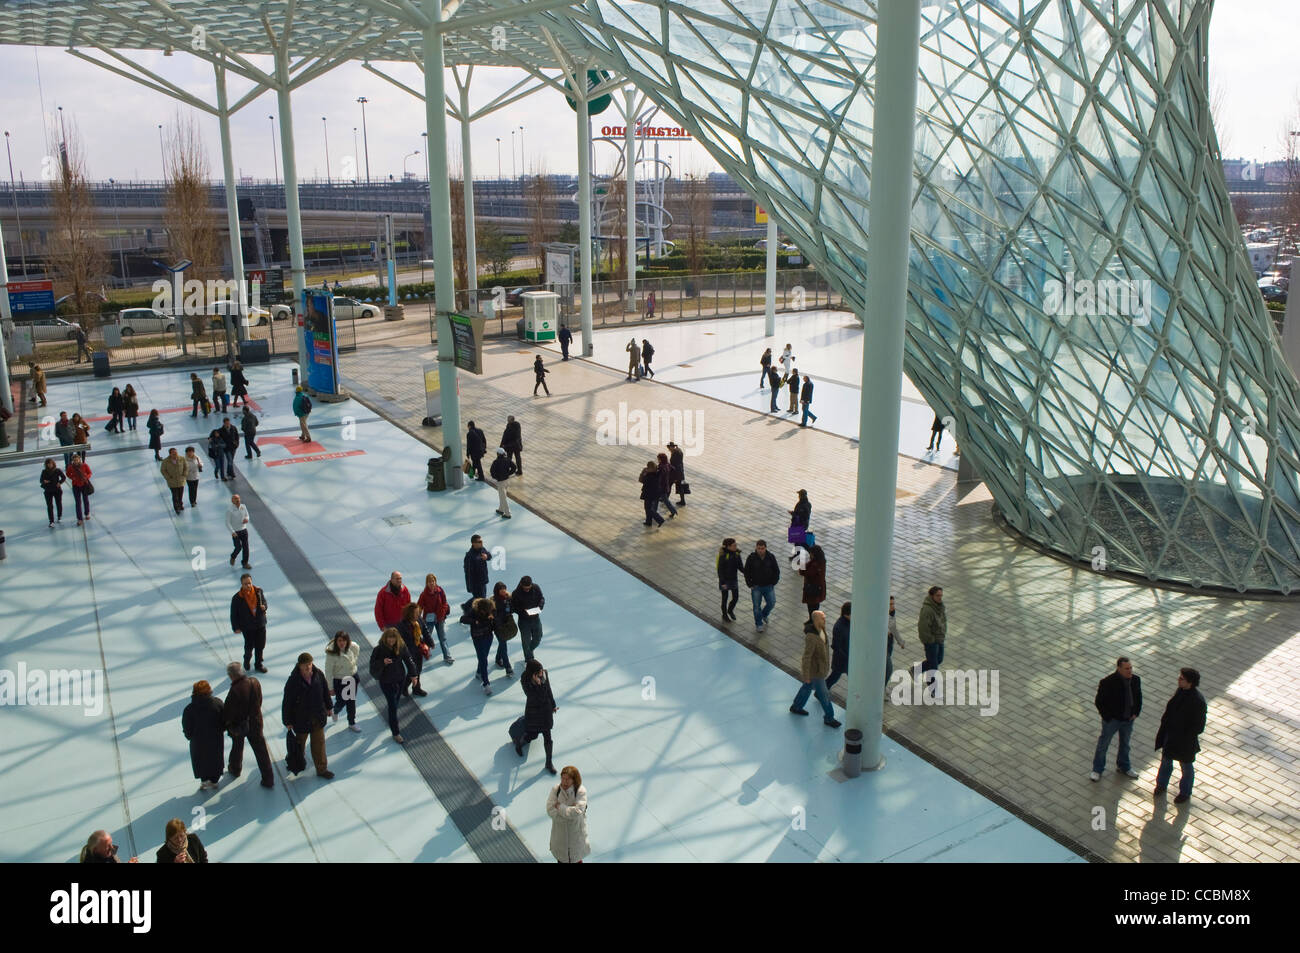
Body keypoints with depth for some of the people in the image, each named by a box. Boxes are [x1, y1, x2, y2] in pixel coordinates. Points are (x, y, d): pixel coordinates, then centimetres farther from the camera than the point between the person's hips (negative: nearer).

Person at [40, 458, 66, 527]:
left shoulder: (57, 470, -6)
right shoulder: (44, 471, -4)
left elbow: (64, 477, 3)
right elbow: (41, 480, 1)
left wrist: (60, 482, -14)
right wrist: (44, 481, -21)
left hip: (57, 490, 0)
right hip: (48, 491, 0)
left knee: (59, 504, 14)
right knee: (49, 506, -3)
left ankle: (60, 517, 38)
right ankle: (51, 522, -2)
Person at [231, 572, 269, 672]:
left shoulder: (259, 592, -5)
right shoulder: (237, 598, -15)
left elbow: (264, 602, 13)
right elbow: (234, 614, -8)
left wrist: (264, 607, -11)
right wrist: (236, 627, -8)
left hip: (260, 624, 3)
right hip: (247, 627, -3)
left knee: (260, 645, 12)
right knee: (249, 646, 10)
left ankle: (258, 664, 31)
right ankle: (247, 660, 41)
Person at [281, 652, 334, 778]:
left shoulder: (318, 674, -11)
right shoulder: (293, 680, -23)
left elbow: (325, 691, 6)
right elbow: (287, 702, -15)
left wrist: (329, 707, 14)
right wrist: (287, 721, -10)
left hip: (318, 717, 3)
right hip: (300, 718, -3)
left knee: (319, 743, 11)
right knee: (299, 742, 19)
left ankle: (321, 769, 22)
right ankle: (296, 763, 45)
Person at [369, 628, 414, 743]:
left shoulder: (401, 647, -11)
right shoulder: (378, 650, -19)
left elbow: (408, 660, 1)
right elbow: (373, 665, -16)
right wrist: (383, 662, -34)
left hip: (400, 680, 3)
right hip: (386, 682, -3)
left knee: (395, 703, 21)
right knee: (392, 706, -2)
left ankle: (392, 722, 49)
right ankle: (396, 733, 9)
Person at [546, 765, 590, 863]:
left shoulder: (581, 791, -21)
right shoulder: (555, 790, -15)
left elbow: (577, 811, -31)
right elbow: (550, 810, -22)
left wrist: (560, 807, -23)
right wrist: (569, 812, -26)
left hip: (576, 832, -2)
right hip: (560, 832, 2)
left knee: (576, 859, 17)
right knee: (562, 859, 21)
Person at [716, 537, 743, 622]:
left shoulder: (736, 553, -8)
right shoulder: (723, 556, -25)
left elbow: (739, 566, 3)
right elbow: (720, 570, -19)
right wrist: (722, 582, -19)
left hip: (733, 579, 5)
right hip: (725, 580, -5)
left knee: (736, 597, 11)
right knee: (725, 598, 12)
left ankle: (730, 610, 41)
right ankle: (724, 615, 33)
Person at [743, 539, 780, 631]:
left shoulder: (771, 557, -5)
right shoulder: (751, 558, -10)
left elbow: (776, 571, 6)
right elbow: (746, 572, -2)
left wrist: (773, 583, 0)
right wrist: (750, 585, -5)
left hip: (769, 586, 2)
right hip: (756, 586, -2)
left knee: (771, 602, 3)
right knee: (757, 606, 3)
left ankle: (764, 615, 33)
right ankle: (758, 624, 19)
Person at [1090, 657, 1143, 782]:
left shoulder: (1136, 680, -9)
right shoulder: (1107, 682, -25)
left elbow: (1138, 697, 9)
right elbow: (1099, 701, -18)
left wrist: (1136, 713, 2)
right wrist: (1107, 717, -16)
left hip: (1128, 719, 5)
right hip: (1112, 720, -5)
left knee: (1125, 744, 24)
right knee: (1103, 744, 10)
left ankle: (1124, 767, 45)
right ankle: (1097, 770, 27)